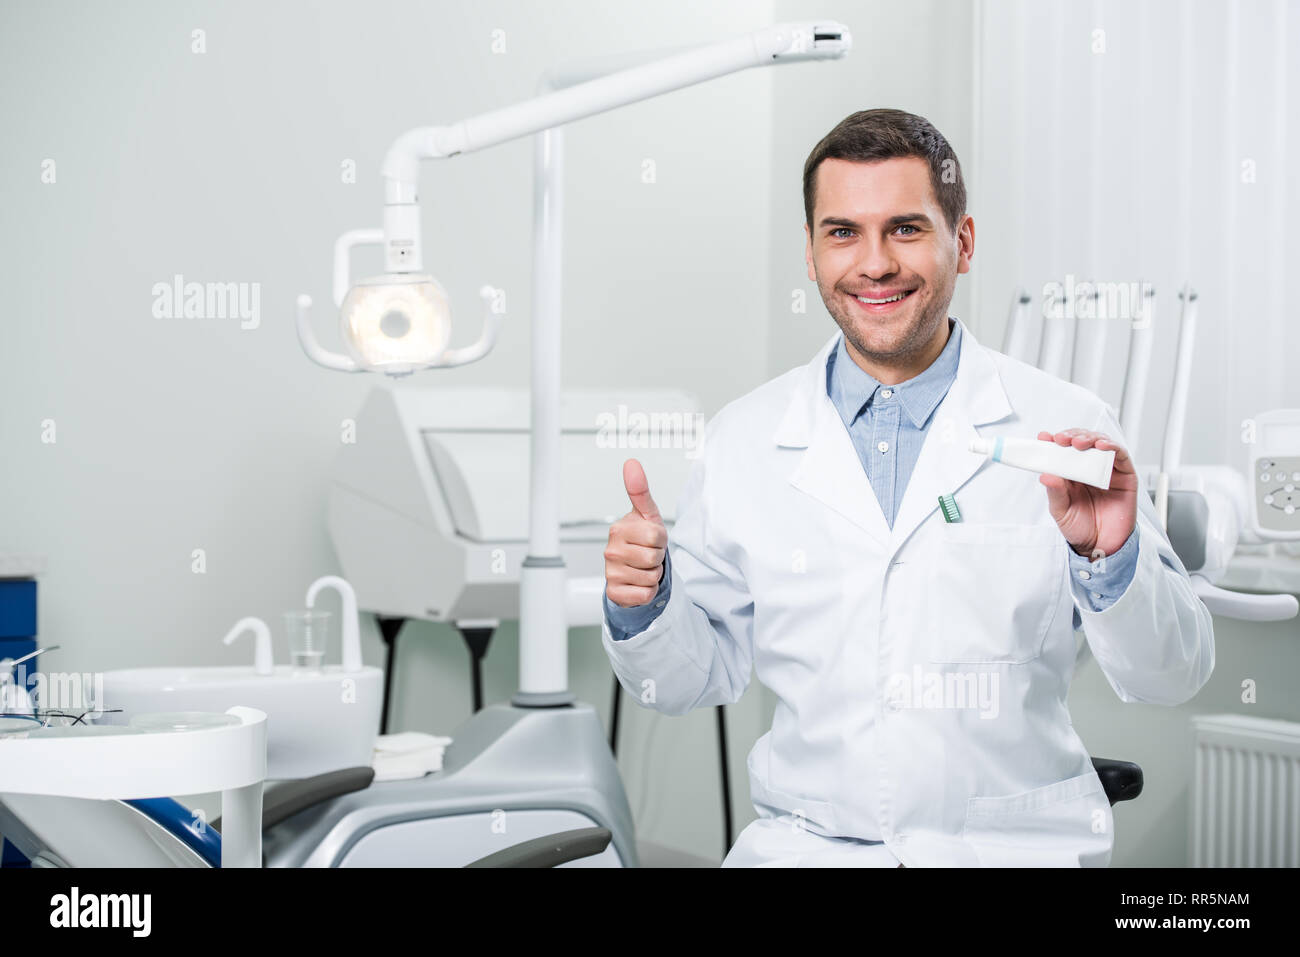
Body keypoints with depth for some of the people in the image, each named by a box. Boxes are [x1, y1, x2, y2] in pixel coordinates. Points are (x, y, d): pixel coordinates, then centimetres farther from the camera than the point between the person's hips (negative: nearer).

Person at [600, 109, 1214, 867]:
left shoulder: (1065, 428, 2)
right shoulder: (744, 440, 7)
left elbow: (1174, 678, 2)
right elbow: (702, 675, 14)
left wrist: (1111, 560, -16)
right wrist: (644, 605, -6)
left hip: (1018, 843, -1)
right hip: (805, 841, 1)